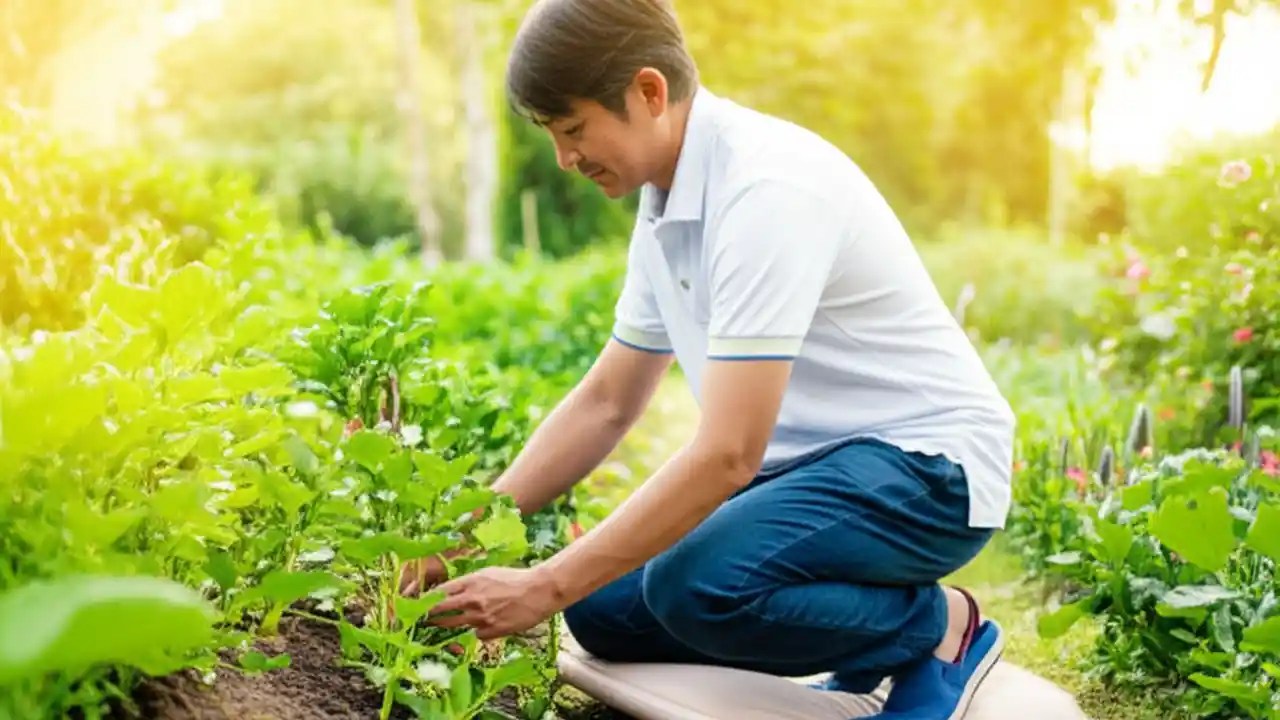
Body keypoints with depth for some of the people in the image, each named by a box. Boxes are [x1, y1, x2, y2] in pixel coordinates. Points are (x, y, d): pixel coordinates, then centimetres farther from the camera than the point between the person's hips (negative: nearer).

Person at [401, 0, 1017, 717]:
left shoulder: (767, 186, -24)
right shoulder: (667, 202, 5)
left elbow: (727, 455, -29)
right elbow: (606, 403, 13)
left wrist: (545, 588, -24)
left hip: (926, 465, -9)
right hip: (814, 461, 9)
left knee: (699, 586, -31)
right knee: (603, 606, -2)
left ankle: (938, 629, -4)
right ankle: (870, 629, 11)